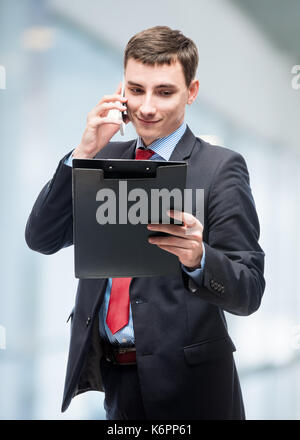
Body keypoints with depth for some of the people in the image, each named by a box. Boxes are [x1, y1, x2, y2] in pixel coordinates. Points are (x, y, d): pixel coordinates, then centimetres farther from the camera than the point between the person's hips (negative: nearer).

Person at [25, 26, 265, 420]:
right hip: (110, 376, 4)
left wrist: (199, 257, -35)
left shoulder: (221, 168, -9)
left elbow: (248, 291, -14)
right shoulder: (105, 158, 7)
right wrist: (83, 153, -11)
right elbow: (41, 239, -1)